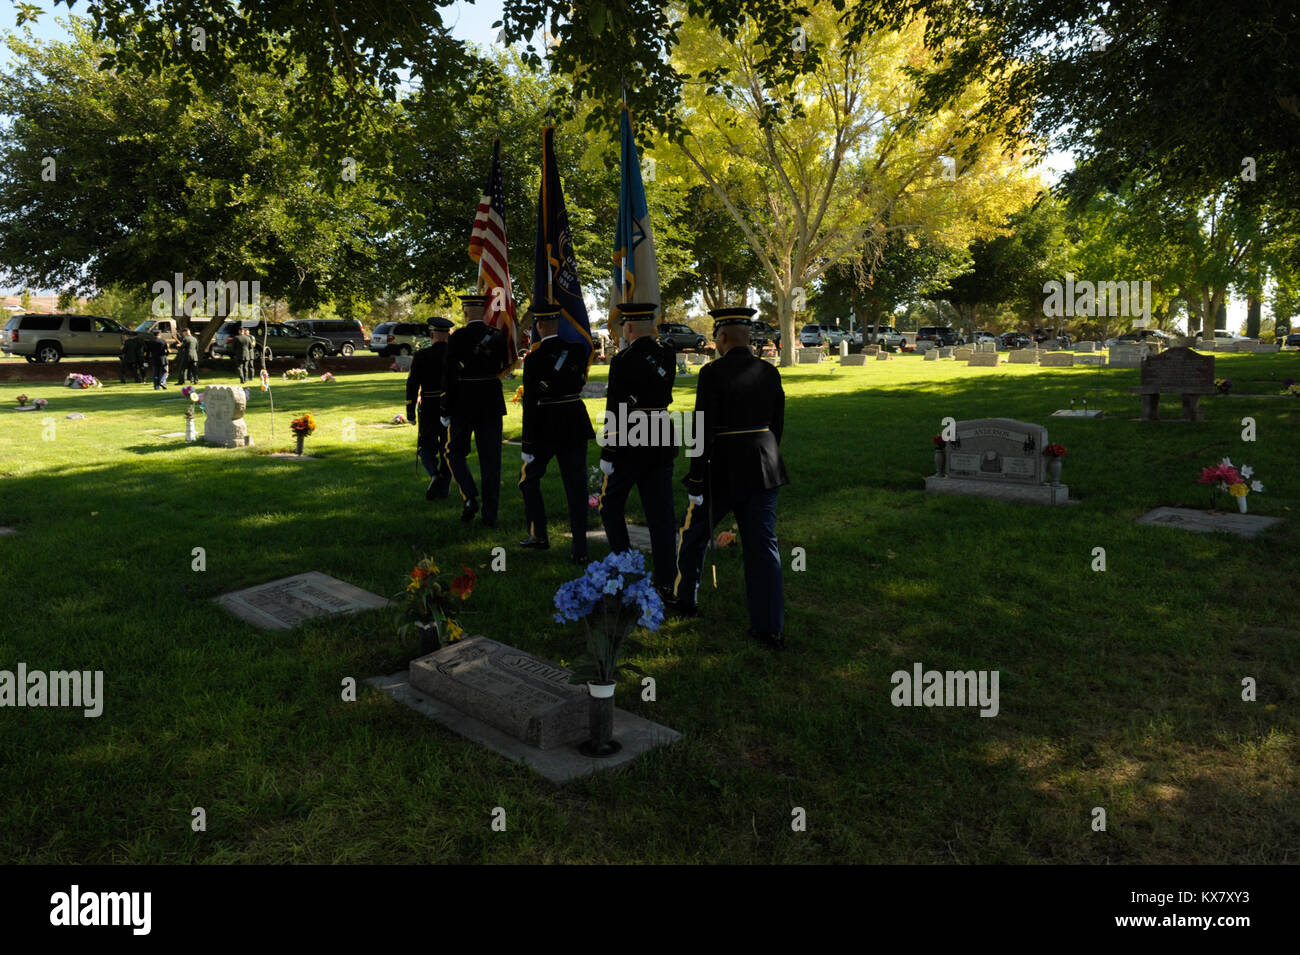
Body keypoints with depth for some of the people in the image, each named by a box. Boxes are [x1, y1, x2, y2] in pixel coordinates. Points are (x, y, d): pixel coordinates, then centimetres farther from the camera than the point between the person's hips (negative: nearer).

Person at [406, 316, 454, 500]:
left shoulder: (420, 356, -8)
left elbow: (412, 385, -7)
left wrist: (410, 413, 1)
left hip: (429, 411, -2)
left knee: (426, 447, 11)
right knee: (447, 449, 13)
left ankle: (435, 476, -14)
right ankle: (444, 488, 16)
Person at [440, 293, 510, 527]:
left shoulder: (457, 338, -9)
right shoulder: (498, 336, 1)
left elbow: (448, 376, -9)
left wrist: (445, 411, -4)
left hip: (463, 405, -3)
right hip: (493, 405, 3)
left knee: (455, 452, 15)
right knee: (491, 460, 7)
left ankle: (470, 497, -4)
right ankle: (490, 515, 8)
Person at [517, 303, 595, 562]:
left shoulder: (534, 359, -11)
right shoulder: (577, 351, -1)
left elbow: (530, 404, -12)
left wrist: (527, 445, -9)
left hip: (546, 426, -3)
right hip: (576, 423, 3)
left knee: (528, 478, 18)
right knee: (576, 485, 5)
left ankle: (538, 534, 19)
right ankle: (579, 548, 3)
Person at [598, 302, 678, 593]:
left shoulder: (623, 361, -14)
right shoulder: (668, 356, 4)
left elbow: (615, 412, -15)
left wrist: (607, 455, -9)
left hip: (629, 446, -5)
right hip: (662, 445, 6)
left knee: (610, 505, 14)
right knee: (660, 510, 8)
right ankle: (667, 579, 8)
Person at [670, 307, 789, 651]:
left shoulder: (713, 373, -12)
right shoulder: (770, 372, 4)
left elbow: (703, 430, -15)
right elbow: (777, 424, 10)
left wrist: (696, 481, -10)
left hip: (722, 470, -4)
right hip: (763, 470, 5)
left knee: (694, 534, 18)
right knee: (763, 547, 6)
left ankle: (684, 599, 35)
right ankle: (770, 628, 6)